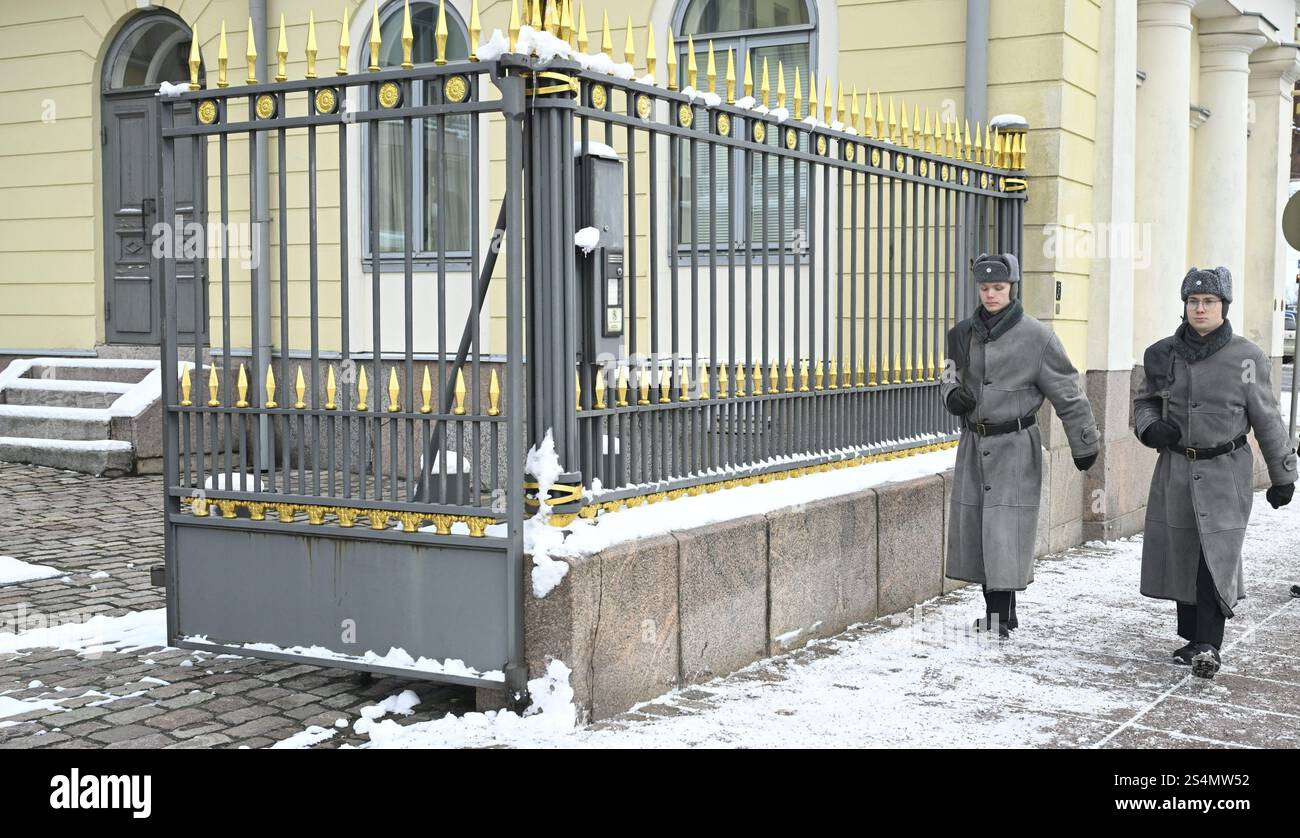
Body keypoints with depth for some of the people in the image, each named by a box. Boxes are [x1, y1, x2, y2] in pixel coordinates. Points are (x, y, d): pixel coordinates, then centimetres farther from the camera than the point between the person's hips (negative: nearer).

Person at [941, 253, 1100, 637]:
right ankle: (998, 610, 19)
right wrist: (954, 393, -7)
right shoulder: (964, 333, 6)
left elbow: (1067, 394, -2)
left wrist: (1084, 445, 1)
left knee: (1005, 530, -9)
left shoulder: (1036, 337, -7)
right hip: (974, 443, 5)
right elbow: (950, 377, 18)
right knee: (973, 526, 7)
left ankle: (1000, 616, -3)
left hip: (1014, 446, -5)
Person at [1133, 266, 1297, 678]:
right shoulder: (1164, 354, 2)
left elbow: (1267, 420, 1)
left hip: (1225, 473, -4)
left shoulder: (1245, 357, -6)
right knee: (1181, 556, 9)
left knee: (1217, 558, -12)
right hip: (1176, 470, 4)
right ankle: (1193, 637, 22)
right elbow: (1144, 400, 18)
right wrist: (1149, 428, -4)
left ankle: (1209, 646, -8)